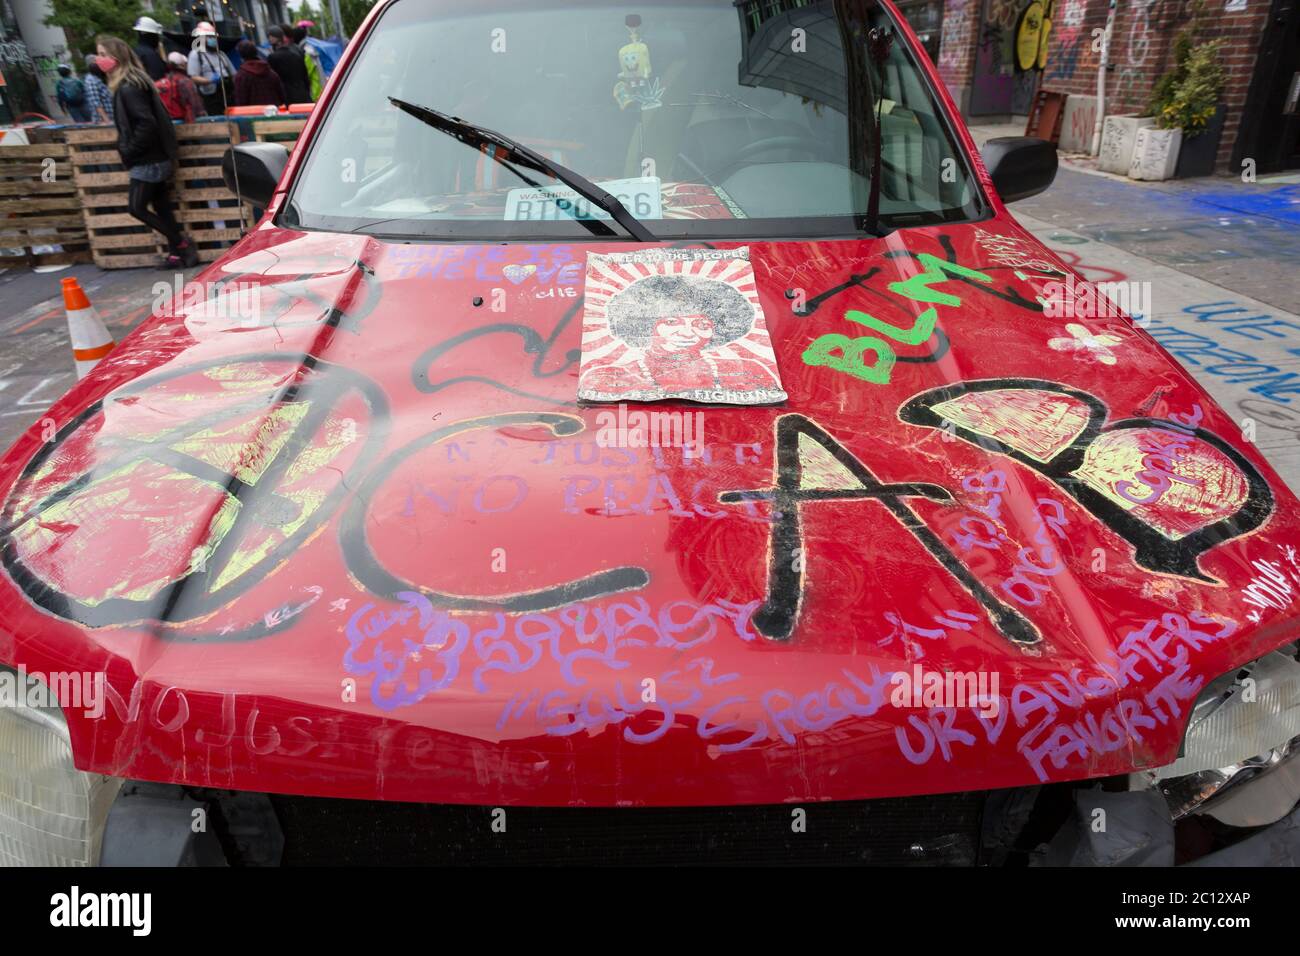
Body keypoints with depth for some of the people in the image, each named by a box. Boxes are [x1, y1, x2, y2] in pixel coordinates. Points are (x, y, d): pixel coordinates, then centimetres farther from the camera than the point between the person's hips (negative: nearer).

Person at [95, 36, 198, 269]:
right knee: (160, 206, 11)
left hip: (147, 160, -10)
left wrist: (128, 153, -17)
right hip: (156, 157, 10)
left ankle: (180, 243, 3)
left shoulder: (128, 88, -17)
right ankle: (178, 251, 14)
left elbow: (146, 123, -25)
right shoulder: (134, 82, 12)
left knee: (137, 207, -4)